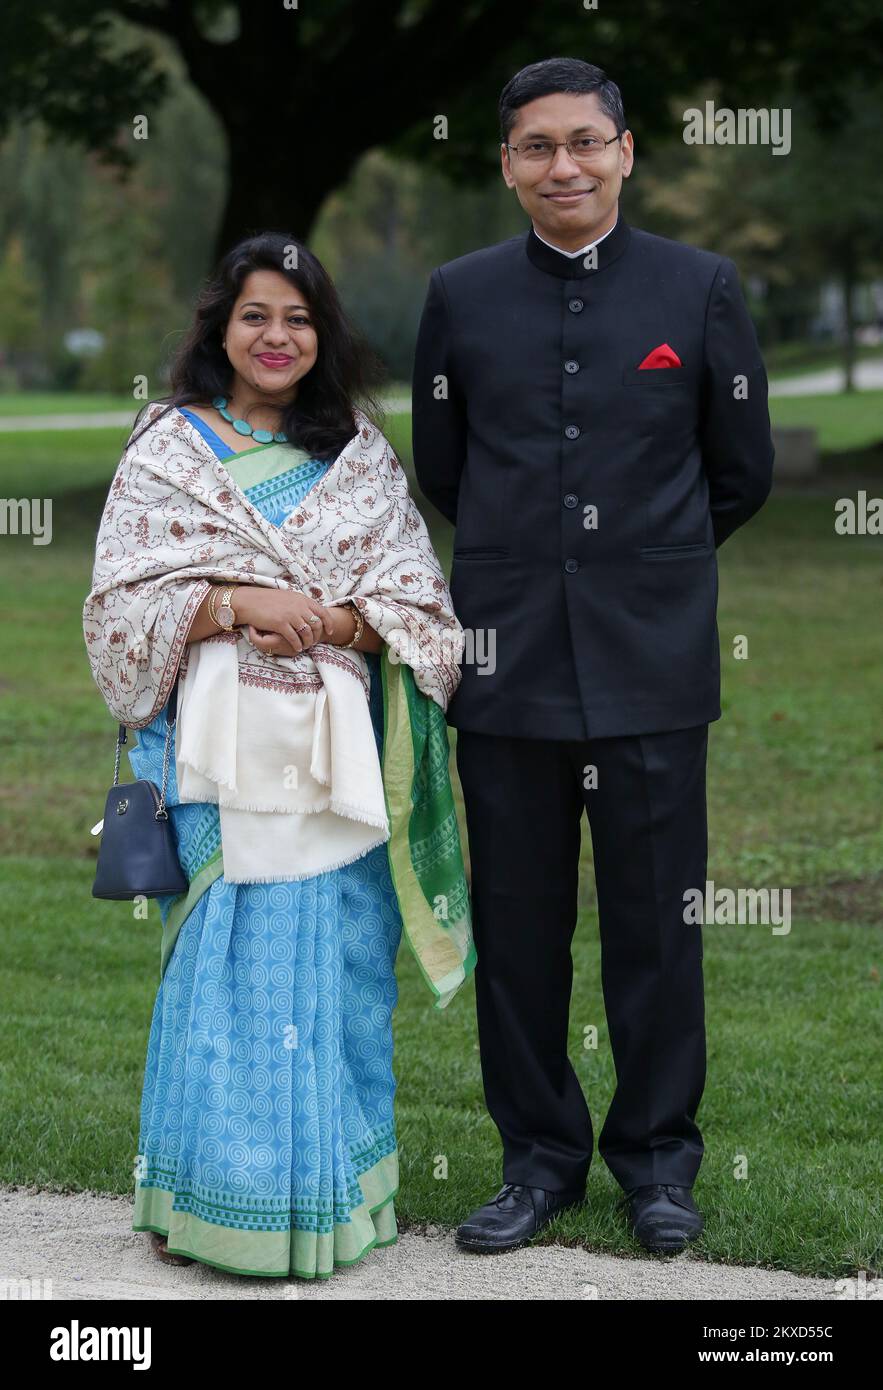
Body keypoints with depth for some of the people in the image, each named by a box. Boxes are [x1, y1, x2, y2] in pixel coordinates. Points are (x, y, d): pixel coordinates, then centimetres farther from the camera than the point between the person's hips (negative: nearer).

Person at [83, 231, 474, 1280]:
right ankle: (214, 1201, 4)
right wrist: (239, 604, -16)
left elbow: (418, 601, 6)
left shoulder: (359, 455, 12)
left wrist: (325, 621, -12)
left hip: (337, 749, 3)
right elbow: (123, 603, -1)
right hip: (223, 750, -2)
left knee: (340, 956, 2)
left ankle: (333, 1189, 13)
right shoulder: (168, 451, 5)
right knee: (226, 957, -6)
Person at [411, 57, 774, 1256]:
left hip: (652, 661, -1)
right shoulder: (461, 295, 5)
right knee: (518, 927, 5)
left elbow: (743, 472, 9)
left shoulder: (702, 289, 2)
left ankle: (657, 1156, 18)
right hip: (509, 661, 1)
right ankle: (540, 1157, 18)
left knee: (657, 923, 3)